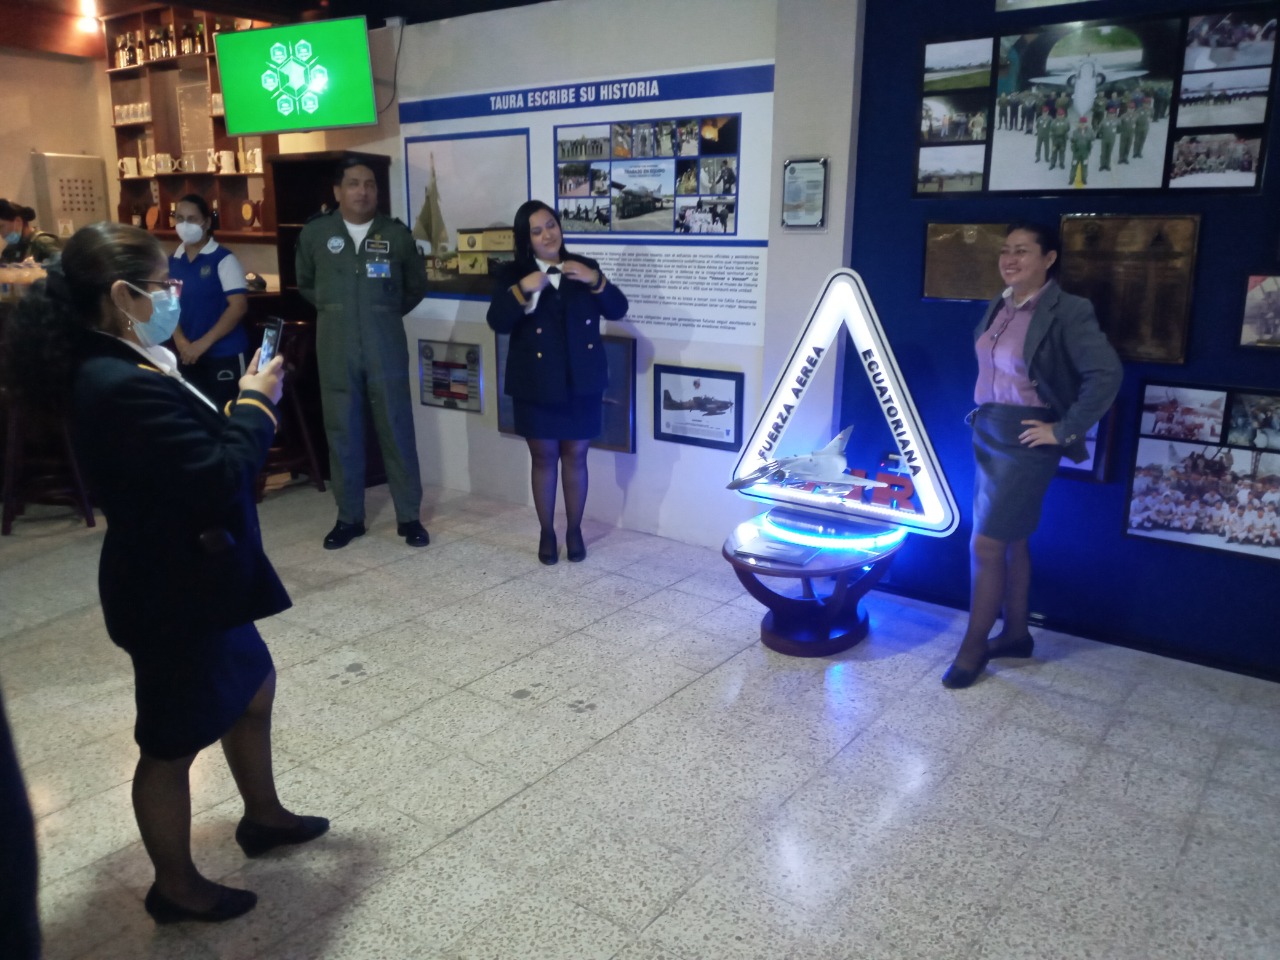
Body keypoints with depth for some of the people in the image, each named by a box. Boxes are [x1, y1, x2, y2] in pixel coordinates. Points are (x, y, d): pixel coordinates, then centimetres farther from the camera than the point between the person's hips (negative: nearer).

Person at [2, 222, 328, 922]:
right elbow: (223, 475, -29)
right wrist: (257, 403, -16)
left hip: (192, 579, 10)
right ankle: (176, 888, 33)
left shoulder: (115, 369, 4)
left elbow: (194, 447, 9)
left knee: (252, 690, 26)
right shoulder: (126, 387, -30)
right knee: (172, 745, 10)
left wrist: (242, 400, -3)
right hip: (174, 593, -10)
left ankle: (263, 816, 48)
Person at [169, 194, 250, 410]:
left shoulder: (223, 259, -9)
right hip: (188, 354, 6)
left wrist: (204, 343, -17)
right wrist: (180, 341, -6)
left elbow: (239, 306, -15)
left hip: (224, 353, -5)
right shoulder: (172, 262, 7)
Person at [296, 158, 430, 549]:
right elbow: (305, 284, 19)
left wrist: (385, 313, 11)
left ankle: (409, 517, 12)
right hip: (336, 351, 1)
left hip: (386, 349, -1)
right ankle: (349, 517, 17)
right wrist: (334, 311, 12)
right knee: (341, 433, 6)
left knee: (397, 430, 2)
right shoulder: (314, 234, 3)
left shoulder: (397, 234, 2)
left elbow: (417, 286, 15)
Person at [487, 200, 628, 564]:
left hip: (582, 382, 1)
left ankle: (574, 531, 23)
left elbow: (617, 310, -1)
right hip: (537, 384, -1)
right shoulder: (513, 274, 0)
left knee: (575, 456, 9)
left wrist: (596, 281, -17)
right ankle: (547, 533, 22)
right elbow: (497, 322, -12)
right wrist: (522, 290, -25)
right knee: (544, 458, 8)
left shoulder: (584, 267, 5)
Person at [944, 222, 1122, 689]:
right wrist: (982, 417, 12)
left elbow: (1106, 374, -20)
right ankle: (1015, 634, 29)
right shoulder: (999, 306, 7)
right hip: (986, 434, 8)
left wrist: (1065, 431, -18)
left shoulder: (1067, 312, -15)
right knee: (1009, 541, 16)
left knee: (986, 544, -5)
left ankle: (972, 648, 9)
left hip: (1025, 442, -7)